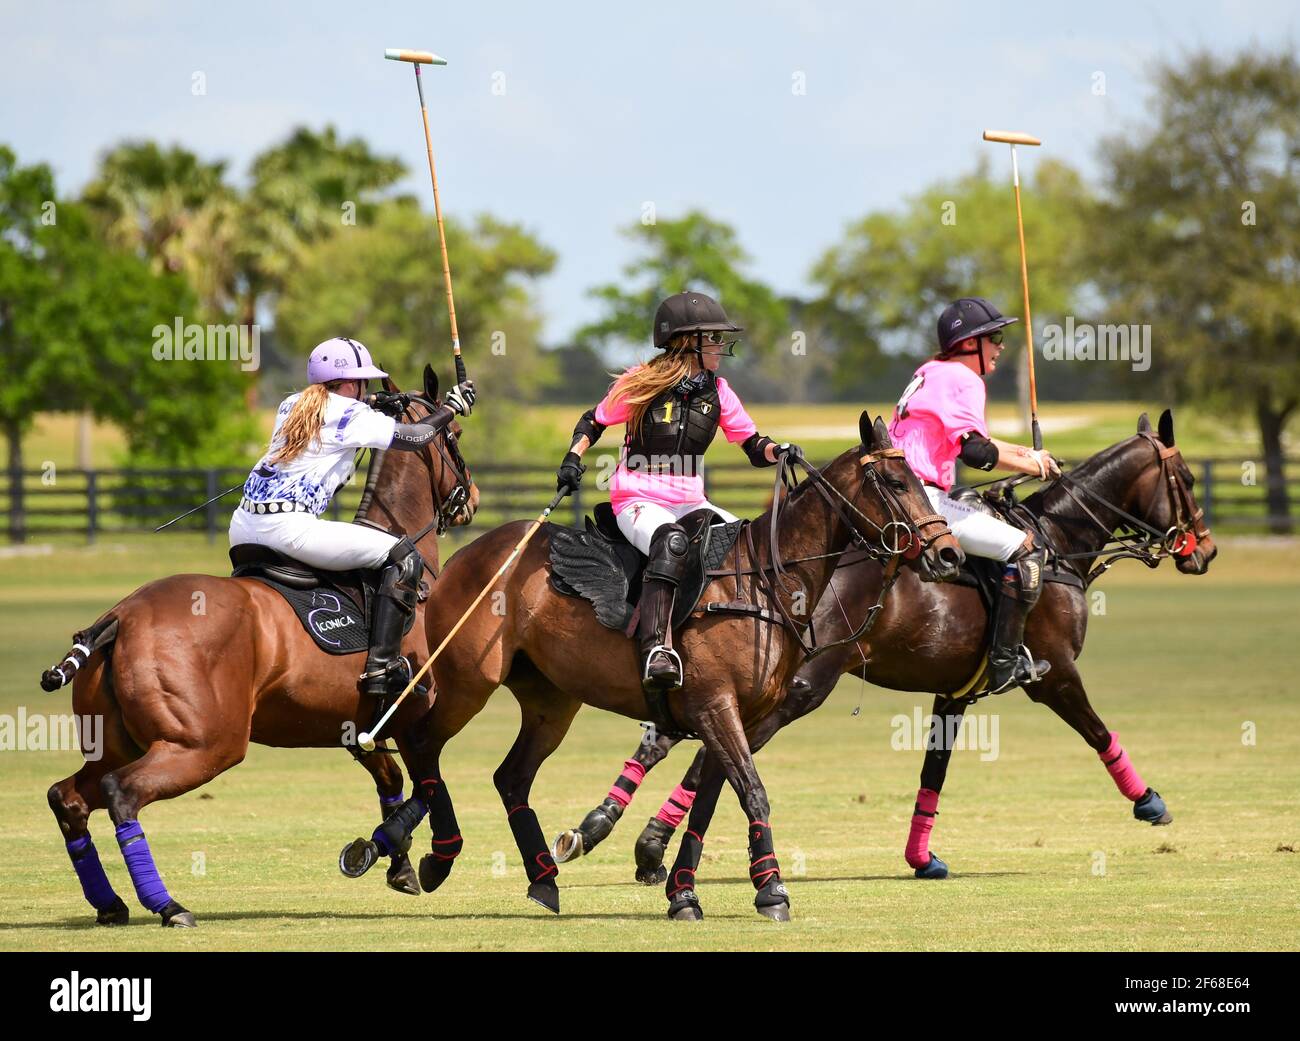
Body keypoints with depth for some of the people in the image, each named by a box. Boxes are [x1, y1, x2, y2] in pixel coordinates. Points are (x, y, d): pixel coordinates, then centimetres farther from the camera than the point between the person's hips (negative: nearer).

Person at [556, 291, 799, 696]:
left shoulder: (717, 391, 9)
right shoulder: (642, 384, -3)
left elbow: (752, 445, 12)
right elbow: (593, 422, 10)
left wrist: (778, 450, -10)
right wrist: (573, 459, -7)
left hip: (690, 504, 6)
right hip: (638, 503, -6)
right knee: (671, 541, -38)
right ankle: (656, 648, -49)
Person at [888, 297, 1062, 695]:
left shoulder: (931, 373, 21)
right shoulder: (963, 379, -8)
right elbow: (976, 452, -19)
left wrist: (1026, 453, 24)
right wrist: (1032, 465, -5)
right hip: (922, 500, -11)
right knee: (1026, 549, -14)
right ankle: (1005, 661, -16)